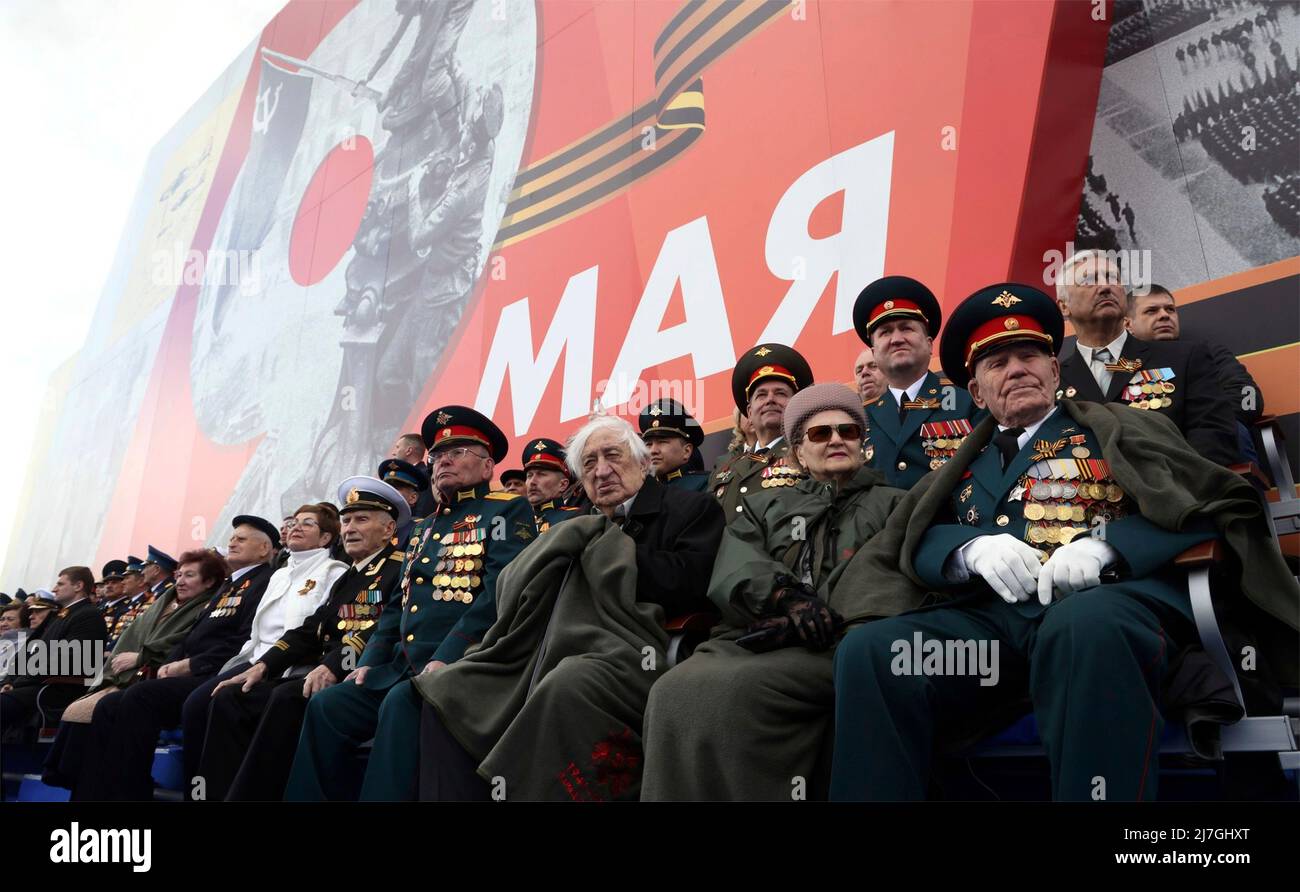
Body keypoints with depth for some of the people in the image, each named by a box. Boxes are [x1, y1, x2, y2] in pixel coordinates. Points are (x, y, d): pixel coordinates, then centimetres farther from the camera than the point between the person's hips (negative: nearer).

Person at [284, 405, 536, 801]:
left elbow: (501, 591, -15)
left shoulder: (507, 511, -1)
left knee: (401, 703, -32)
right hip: (403, 665, 8)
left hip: (463, 664, -8)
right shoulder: (423, 528, 24)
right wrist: (371, 661, 9)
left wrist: (447, 658, -23)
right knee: (325, 705, -6)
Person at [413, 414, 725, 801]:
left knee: (567, 686, -38)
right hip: (563, 658, 7)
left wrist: (611, 555, -3)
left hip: (633, 659, -7)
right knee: (445, 692, -7)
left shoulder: (691, 508, 6)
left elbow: (690, 585, -13)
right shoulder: (586, 531, 24)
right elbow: (512, 593, 20)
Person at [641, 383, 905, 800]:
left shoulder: (894, 503, 20)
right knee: (675, 691, -30)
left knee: (738, 687, -34)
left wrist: (808, 619, -13)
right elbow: (736, 567, 9)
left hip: (837, 641, -2)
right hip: (752, 636, 3)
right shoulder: (764, 505, 28)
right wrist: (786, 597, -14)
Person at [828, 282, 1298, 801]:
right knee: (868, 650, -26)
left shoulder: (1119, 430, 22)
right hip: (991, 614, 3)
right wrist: (975, 548, -8)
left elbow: (1215, 506, 8)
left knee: (1084, 628, -40)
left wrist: (1105, 546, -10)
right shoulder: (966, 461, 28)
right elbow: (917, 541, 15)